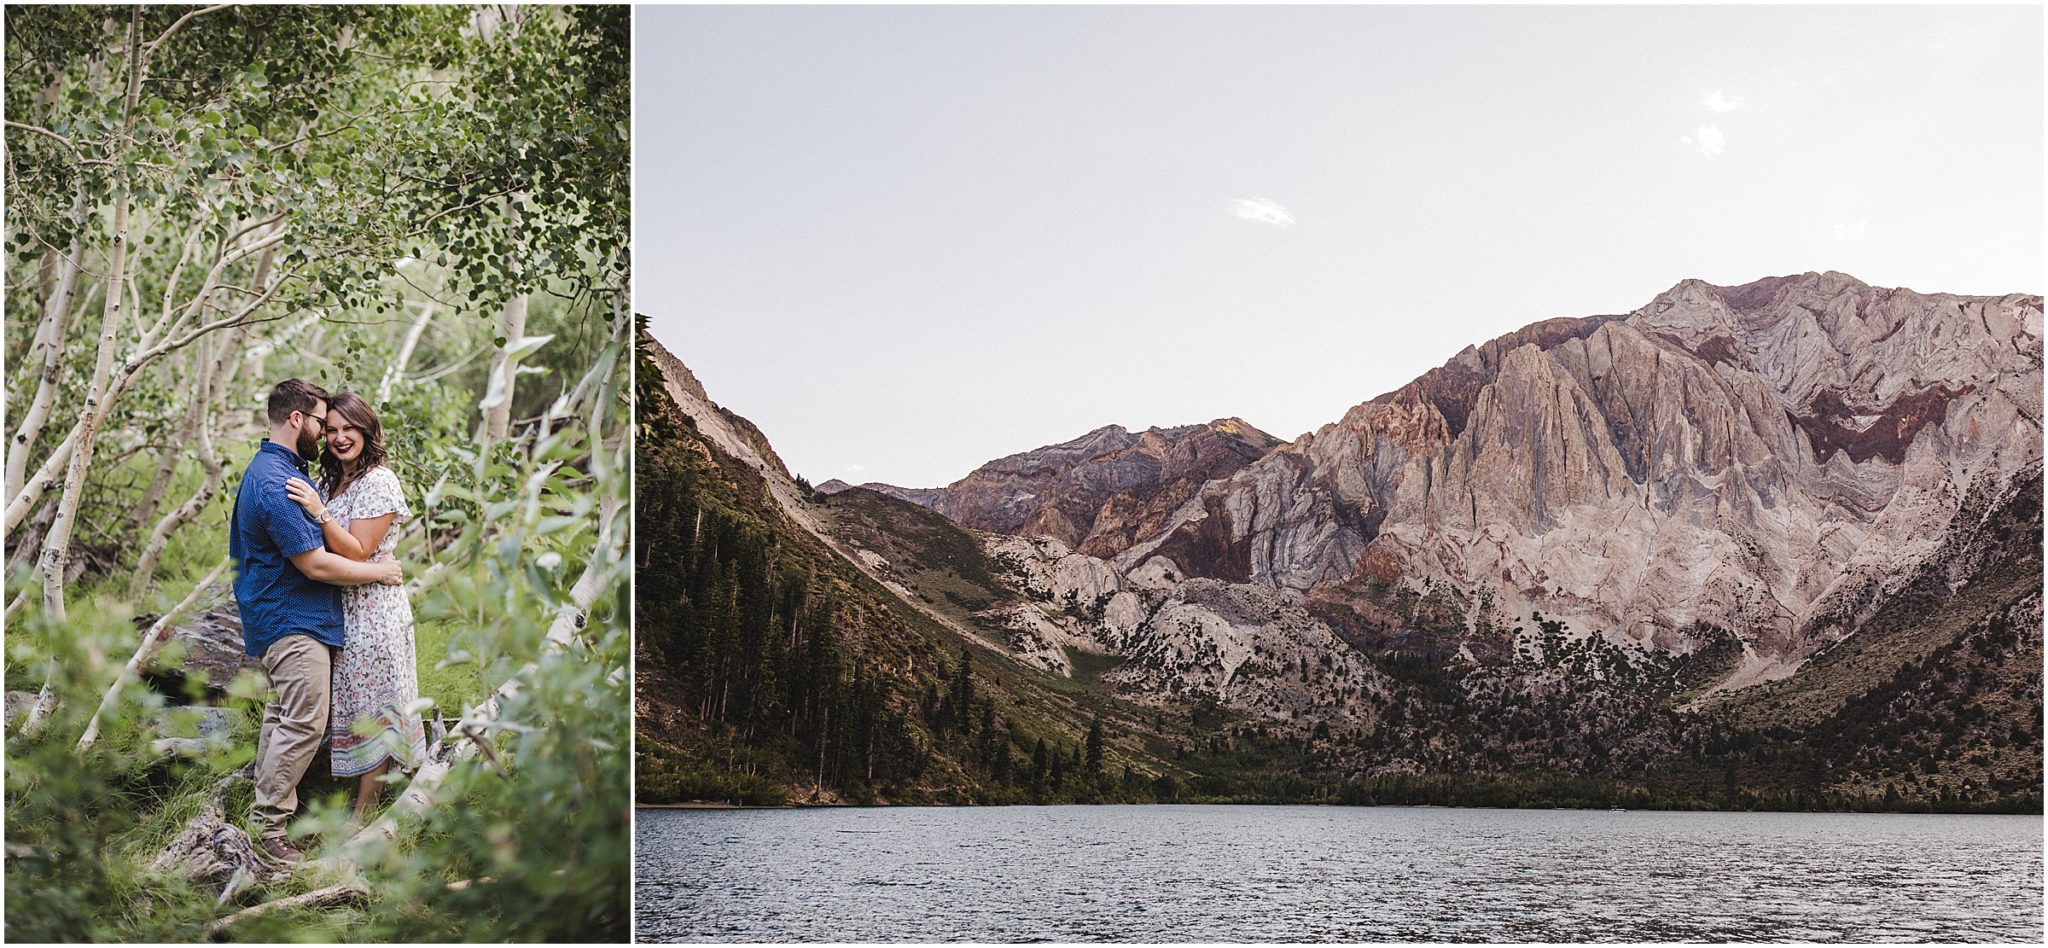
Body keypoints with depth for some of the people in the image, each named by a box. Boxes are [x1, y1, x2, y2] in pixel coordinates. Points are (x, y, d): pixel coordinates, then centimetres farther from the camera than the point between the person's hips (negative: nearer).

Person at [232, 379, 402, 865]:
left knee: (283, 716, 16)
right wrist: (378, 571, -10)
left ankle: (268, 813, 23)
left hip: (280, 618, 11)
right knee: (303, 723, -9)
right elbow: (315, 564, -22)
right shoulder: (275, 482, -22)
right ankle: (268, 825, -4)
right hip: (293, 622, -11)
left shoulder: (279, 469, 13)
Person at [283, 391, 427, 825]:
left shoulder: (379, 483, -13)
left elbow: (357, 553, -19)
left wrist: (319, 512, -25)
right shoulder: (329, 481, 13)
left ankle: (364, 812, 5)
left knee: (371, 708, -1)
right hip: (338, 610, 8)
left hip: (372, 609, -8)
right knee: (348, 704, 12)